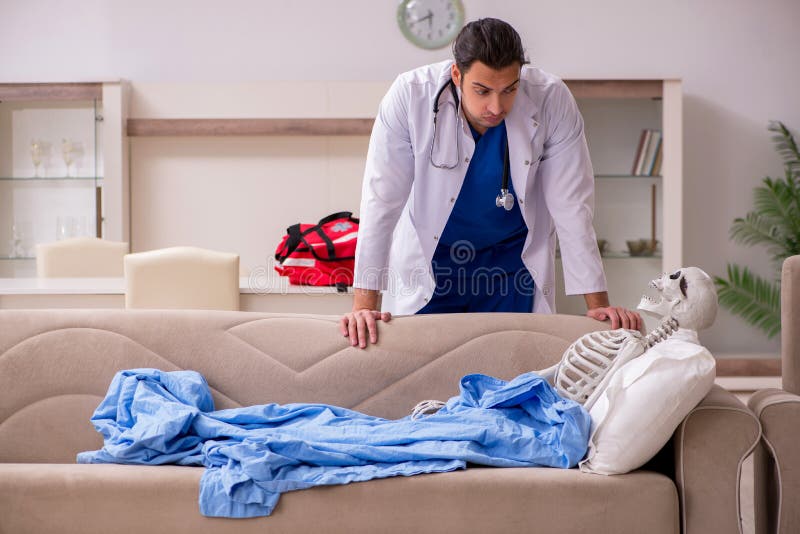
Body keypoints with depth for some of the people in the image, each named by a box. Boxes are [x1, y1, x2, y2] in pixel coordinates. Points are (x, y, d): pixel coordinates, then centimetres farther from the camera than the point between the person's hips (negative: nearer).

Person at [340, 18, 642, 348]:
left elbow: (572, 208, -16)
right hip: (428, 259, -1)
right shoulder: (409, 96, -24)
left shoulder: (552, 101, -22)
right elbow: (381, 203, -23)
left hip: (513, 258, 1)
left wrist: (598, 305, -17)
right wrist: (364, 305, -27)